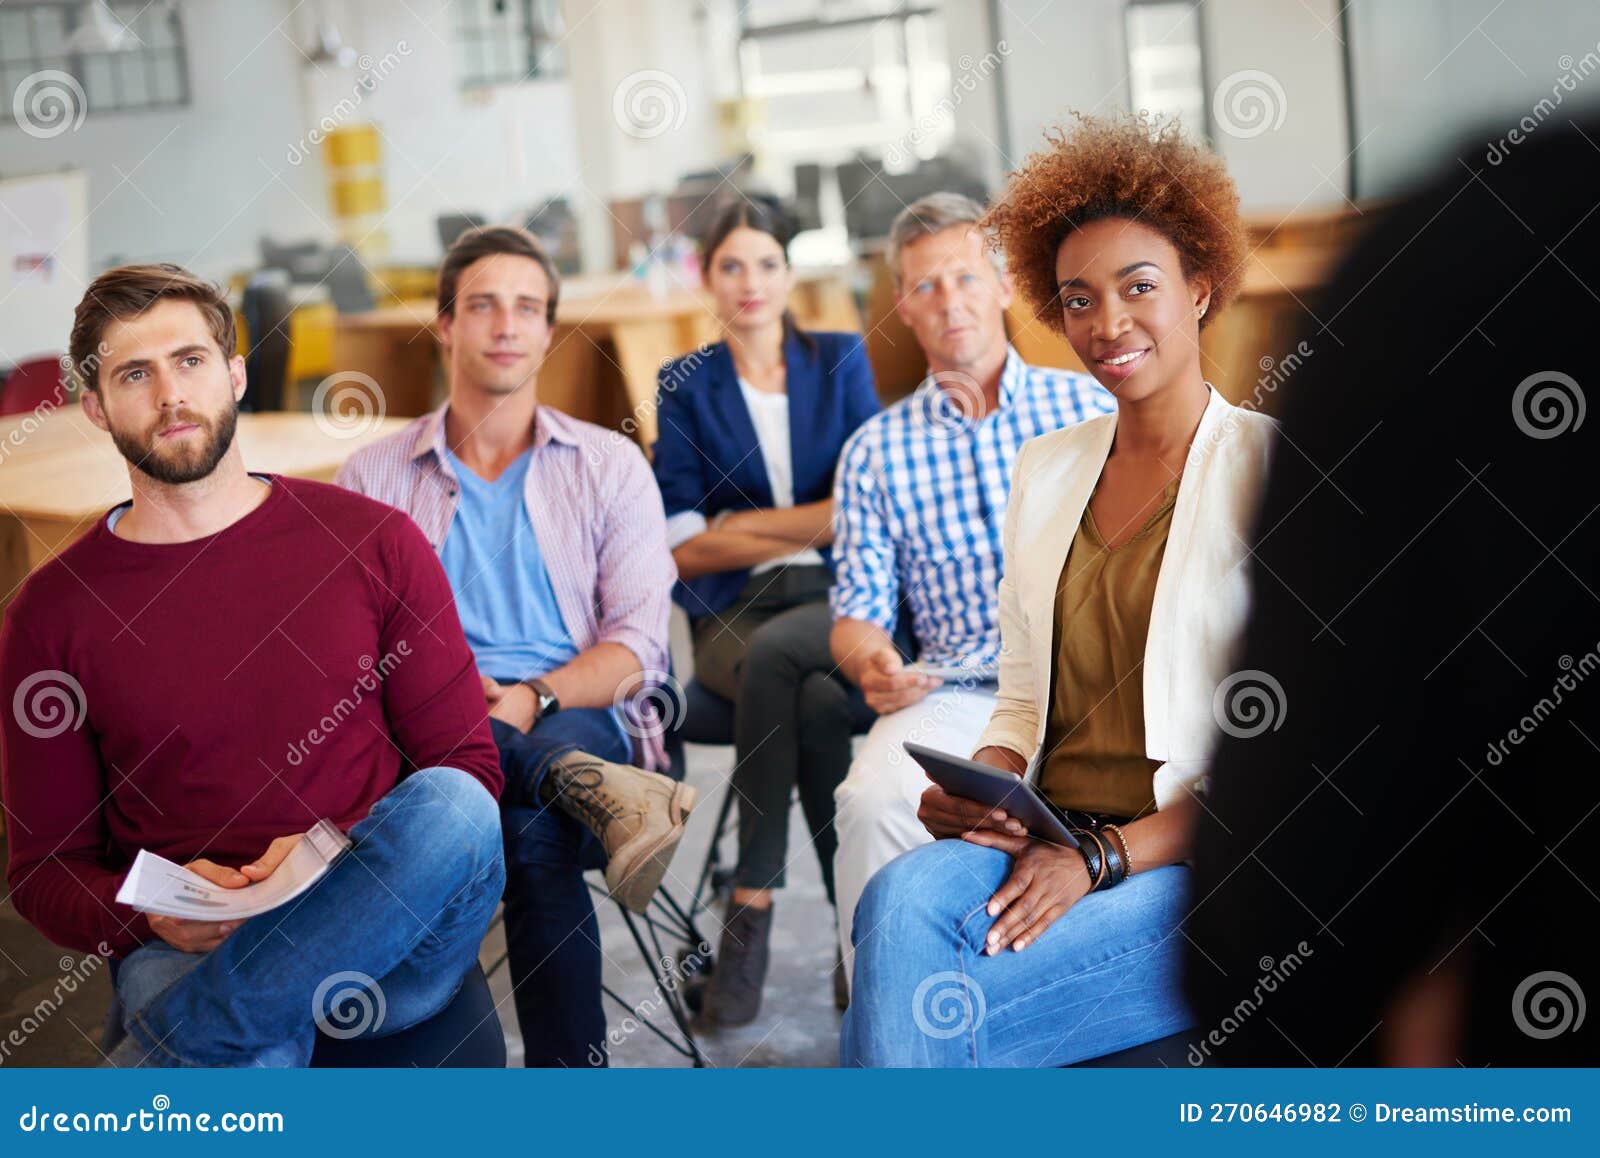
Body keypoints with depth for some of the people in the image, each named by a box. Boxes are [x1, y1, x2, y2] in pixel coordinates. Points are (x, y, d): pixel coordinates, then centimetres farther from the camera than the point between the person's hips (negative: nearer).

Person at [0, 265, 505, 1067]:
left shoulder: (373, 542, 6)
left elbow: (468, 767, 6)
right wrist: (151, 912, -13)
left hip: (377, 918, 5)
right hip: (188, 949, -4)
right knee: (252, 1061, -41)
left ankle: (165, 1050, -23)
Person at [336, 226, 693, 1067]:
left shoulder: (609, 467, 15)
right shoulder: (374, 478, 15)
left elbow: (639, 645, 4)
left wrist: (536, 698, -16)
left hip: (578, 717, 1)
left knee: (534, 827, -35)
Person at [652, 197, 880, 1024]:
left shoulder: (841, 361, 11)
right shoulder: (685, 386, 10)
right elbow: (682, 547, 2)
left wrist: (739, 525, -7)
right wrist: (813, 522, -7)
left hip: (839, 596, 0)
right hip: (733, 615, 0)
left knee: (773, 657, -35)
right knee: (817, 700, -34)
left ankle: (752, 905, -24)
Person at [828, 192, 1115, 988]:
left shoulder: (1088, 407, 13)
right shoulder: (876, 451, 13)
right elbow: (856, 613, 9)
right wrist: (872, 665, -15)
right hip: (954, 695, 1)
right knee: (872, 801, -30)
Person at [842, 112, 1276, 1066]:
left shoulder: (1270, 469, -3)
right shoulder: (1047, 469, 17)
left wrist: (1104, 856, -17)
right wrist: (979, 786, -3)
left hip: (1201, 874, -5)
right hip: (1042, 841, 5)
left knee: (924, 1015, -29)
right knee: (903, 900, -31)